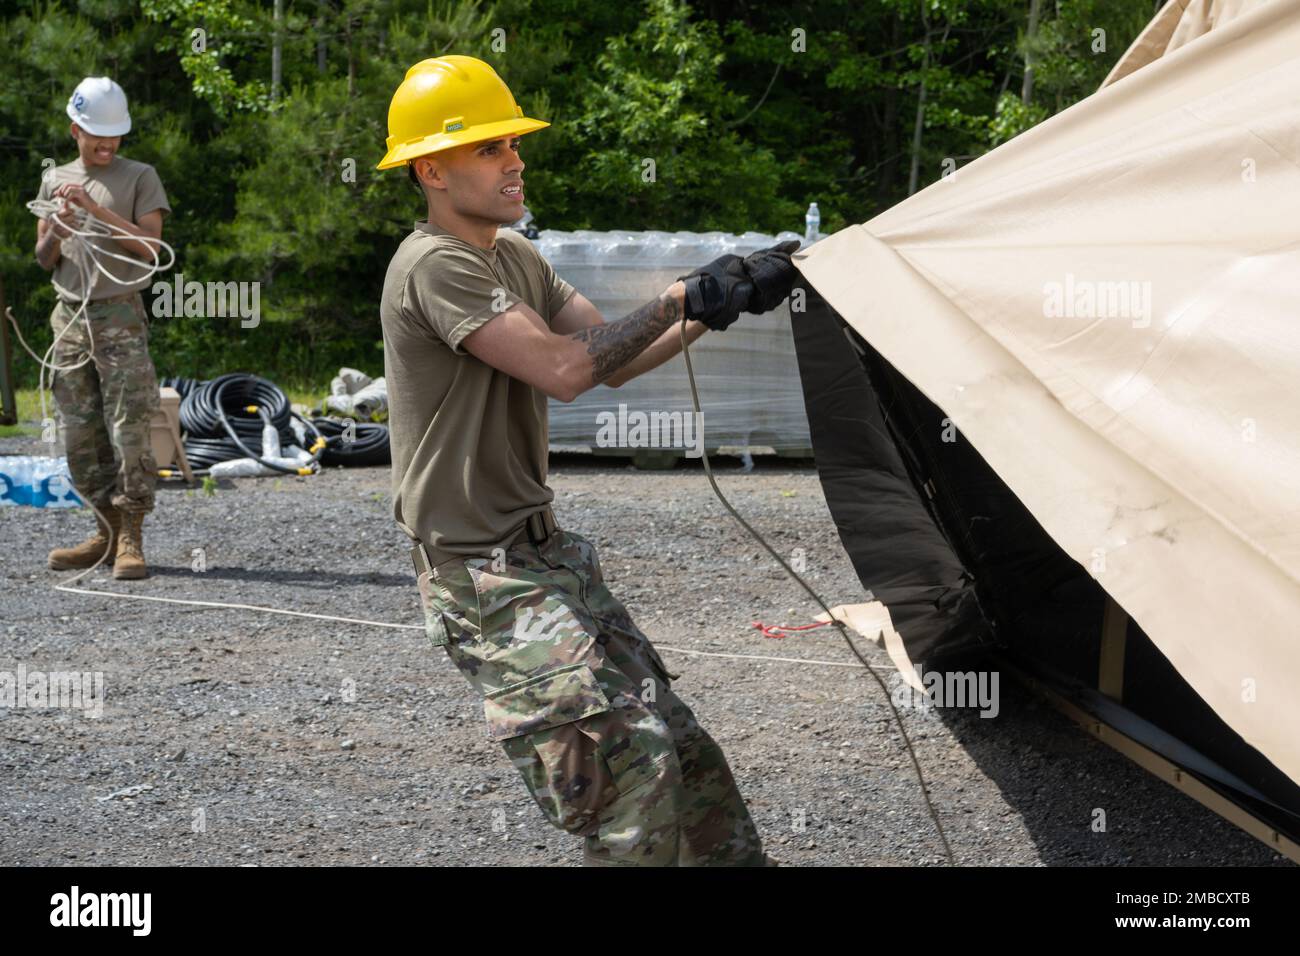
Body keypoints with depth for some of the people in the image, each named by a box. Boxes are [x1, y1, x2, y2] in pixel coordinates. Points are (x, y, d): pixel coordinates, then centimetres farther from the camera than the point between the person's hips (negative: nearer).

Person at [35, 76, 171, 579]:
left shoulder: (139, 178, 3)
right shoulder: (54, 180, 15)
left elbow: (149, 247, -7)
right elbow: (43, 259, 16)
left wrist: (98, 211, -16)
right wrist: (57, 231, -6)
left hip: (120, 316, -4)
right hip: (69, 316, 4)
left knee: (129, 429, -11)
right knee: (80, 435, 3)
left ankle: (131, 539, -10)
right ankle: (108, 532, 9)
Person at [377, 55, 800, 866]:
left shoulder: (516, 257, 15)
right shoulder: (435, 267, -17)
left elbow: (613, 362, 10)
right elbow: (562, 370, -24)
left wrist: (720, 304, -3)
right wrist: (679, 302, -14)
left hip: (547, 557, 10)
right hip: (485, 578, -10)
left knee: (680, 751, 8)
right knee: (630, 764, -19)